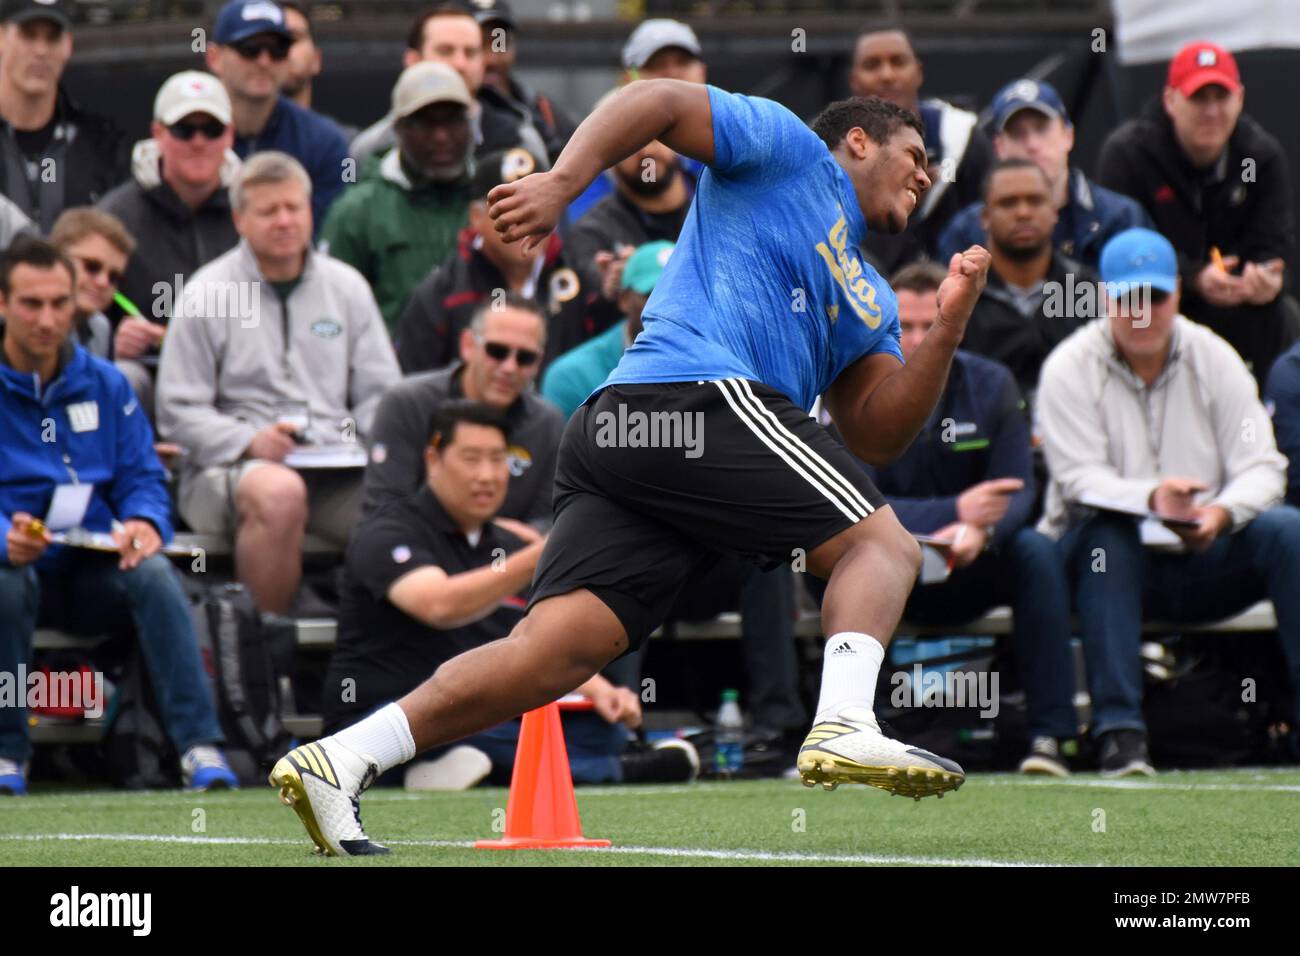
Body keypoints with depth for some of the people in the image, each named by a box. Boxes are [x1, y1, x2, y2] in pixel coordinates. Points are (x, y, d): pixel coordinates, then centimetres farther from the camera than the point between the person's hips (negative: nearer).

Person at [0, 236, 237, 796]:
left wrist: (145, 524, -15)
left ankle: (201, 749, -34)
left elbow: (141, 476, 9)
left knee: (154, 572, -29)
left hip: (98, 573, 3)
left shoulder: (105, 385, 11)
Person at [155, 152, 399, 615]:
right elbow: (177, 411, 1)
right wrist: (250, 441, -15)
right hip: (230, 465, -3)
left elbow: (379, 391, 19)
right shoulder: (206, 293, 4)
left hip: (336, 464, 3)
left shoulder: (346, 286, 17)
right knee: (280, 493, -40)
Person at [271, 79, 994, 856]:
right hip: (703, 395, -8)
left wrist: (949, 328, 11)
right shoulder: (789, 147, 13)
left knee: (558, 647, -9)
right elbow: (658, 101, 3)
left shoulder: (869, 302, 34)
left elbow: (879, 433, 21)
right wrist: (562, 182, -11)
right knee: (882, 545, -5)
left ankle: (343, 761, -20)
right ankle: (845, 727, -28)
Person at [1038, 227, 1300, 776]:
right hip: (1119, 565, -3)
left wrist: (1223, 513, -28)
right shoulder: (1070, 369, -5)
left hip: (1204, 562, 3)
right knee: (1104, 535, -37)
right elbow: (1079, 478, -15)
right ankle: (1118, 730, -41)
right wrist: (1152, 498, -35)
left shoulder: (1213, 359, 3)